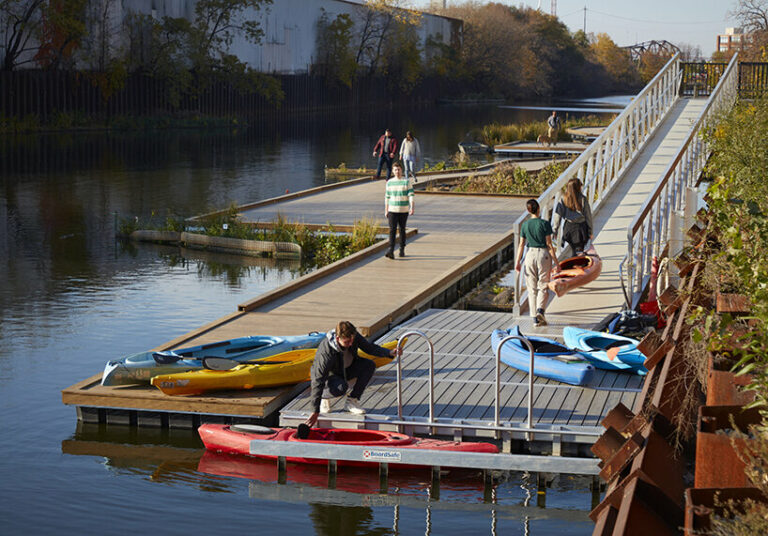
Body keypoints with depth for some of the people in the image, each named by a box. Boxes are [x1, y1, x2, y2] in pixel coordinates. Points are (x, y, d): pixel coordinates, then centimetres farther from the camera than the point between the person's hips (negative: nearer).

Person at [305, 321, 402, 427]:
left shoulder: (354, 337, -22)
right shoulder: (326, 353, -37)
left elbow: (370, 347, -5)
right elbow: (318, 381, -36)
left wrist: (390, 353, -24)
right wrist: (315, 412, -38)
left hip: (345, 369, 6)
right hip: (329, 374, -6)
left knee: (369, 365, -20)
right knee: (341, 388, -39)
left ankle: (352, 401, -10)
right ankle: (323, 397, -3)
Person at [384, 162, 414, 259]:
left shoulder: (407, 181, -1)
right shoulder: (389, 182, 7)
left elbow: (411, 195, -7)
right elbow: (387, 197, 11)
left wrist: (412, 207, -19)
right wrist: (386, 210, 9)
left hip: (404, 210, -1)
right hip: (392, 210, 1)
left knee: (402, 230, 7)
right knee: (392, 230, -10)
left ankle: (402, 250, 20)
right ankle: (391, 251, -20)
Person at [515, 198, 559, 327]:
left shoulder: (525, 225, 1)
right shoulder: (545, 224, -8)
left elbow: (521, 245, 3)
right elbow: (549, 244, -8)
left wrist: (518, 261, 10)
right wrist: (556, 262, -3)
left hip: (530, 255, 2)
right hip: (543, 254, -2)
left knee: (532, 288, 8)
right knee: (543, 286, 7)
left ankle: (535, 319, 7)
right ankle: (540, 310, -17)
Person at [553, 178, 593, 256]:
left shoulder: (563, 200, -4)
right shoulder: (583, 199, -9)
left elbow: (558, 215, -4)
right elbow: (588, 216, -6)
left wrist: (555, 229, 5)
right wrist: (590, 232, 2)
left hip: (568, 228, 2)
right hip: (581, 228, -2)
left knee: (573, 250, 19)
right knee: (579, 250, 2)